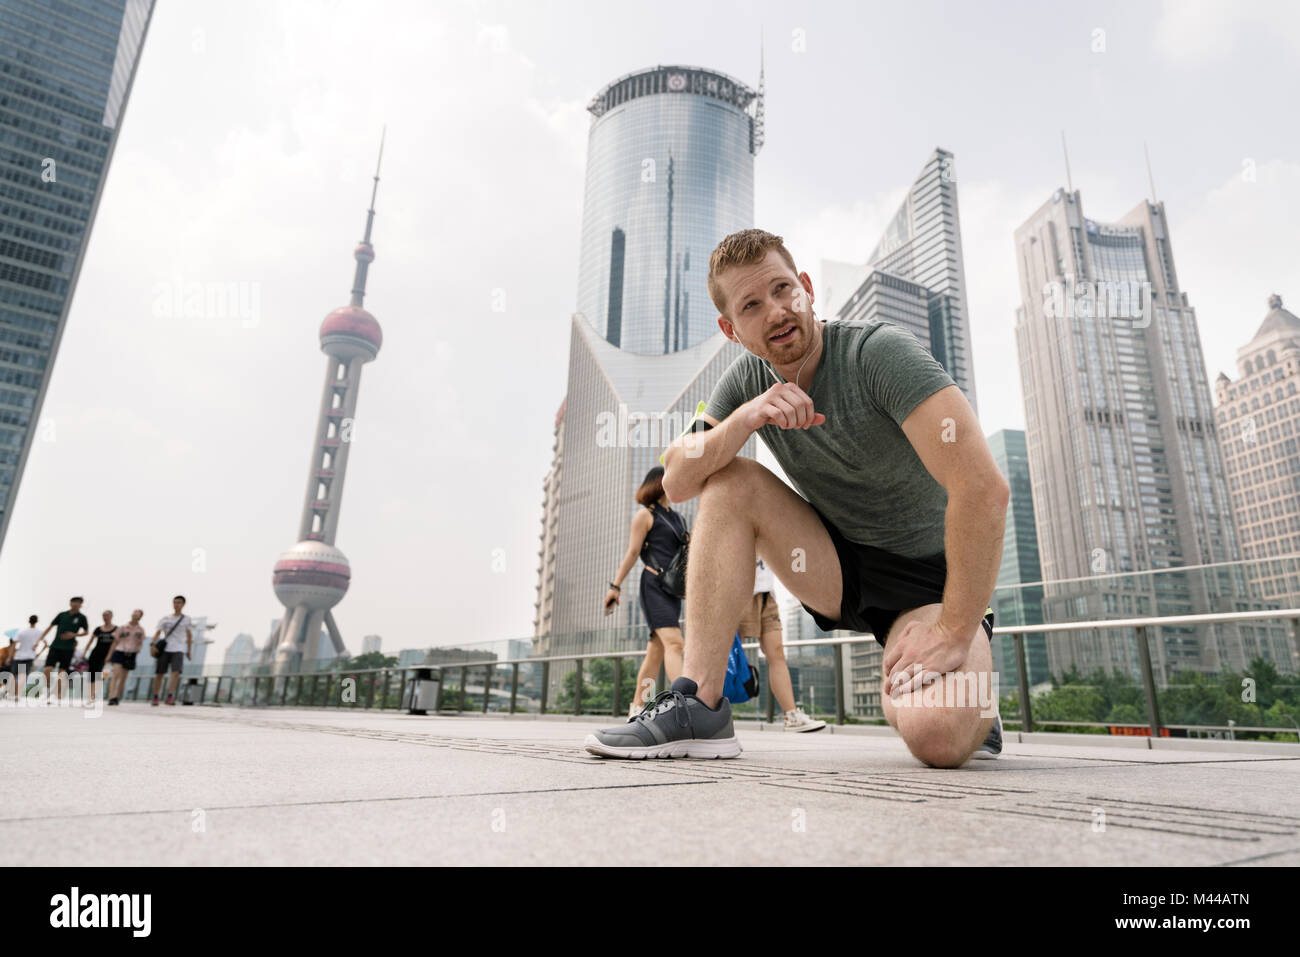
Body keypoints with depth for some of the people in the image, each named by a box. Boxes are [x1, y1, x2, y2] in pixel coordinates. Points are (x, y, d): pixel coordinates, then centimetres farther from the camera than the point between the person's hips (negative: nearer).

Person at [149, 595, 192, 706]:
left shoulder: (186, 619, 12)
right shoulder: (165, 618, 10)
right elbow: (158, 633, 2)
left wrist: (189, 650, 18)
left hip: (179, 649, -1)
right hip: (165, 649, 1)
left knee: (176, 671, -19)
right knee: (159, 673, 2)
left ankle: (170, 697, -25)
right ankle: (155, 697, 18)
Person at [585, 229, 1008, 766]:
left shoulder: (878, 351, -21)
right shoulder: (748, 380, -3)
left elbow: (985, 488, -29)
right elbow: (676, 482, -10)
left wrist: (954, 635, -29)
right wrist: (744, 419, -27)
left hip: (929, 578, -5)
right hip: (840, 568, 5)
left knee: (937, 737, -31)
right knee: (730, 482, -16)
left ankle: (968, 692, 9)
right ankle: (700, 706, -17)